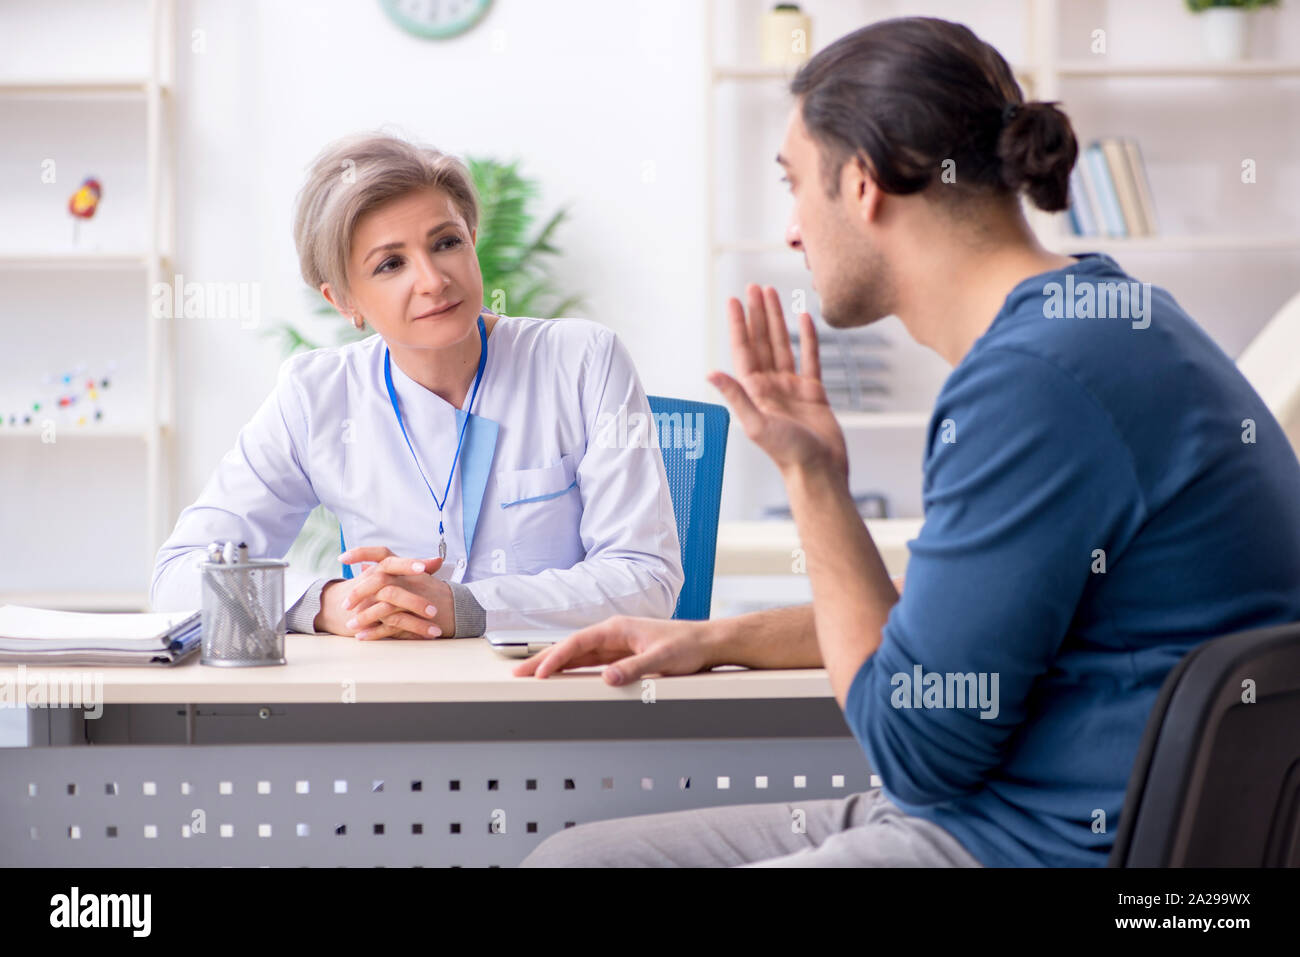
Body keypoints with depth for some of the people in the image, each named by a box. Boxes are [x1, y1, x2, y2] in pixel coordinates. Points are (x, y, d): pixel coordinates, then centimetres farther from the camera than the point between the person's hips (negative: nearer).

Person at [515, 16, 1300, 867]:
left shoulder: (1034, 381, -20)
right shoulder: (1087, 315, 14)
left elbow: (918, 749, -16)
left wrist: (812, 478, -9)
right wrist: (716, 639, 20)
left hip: (1053, 845, -10)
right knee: (571, 853, 7)